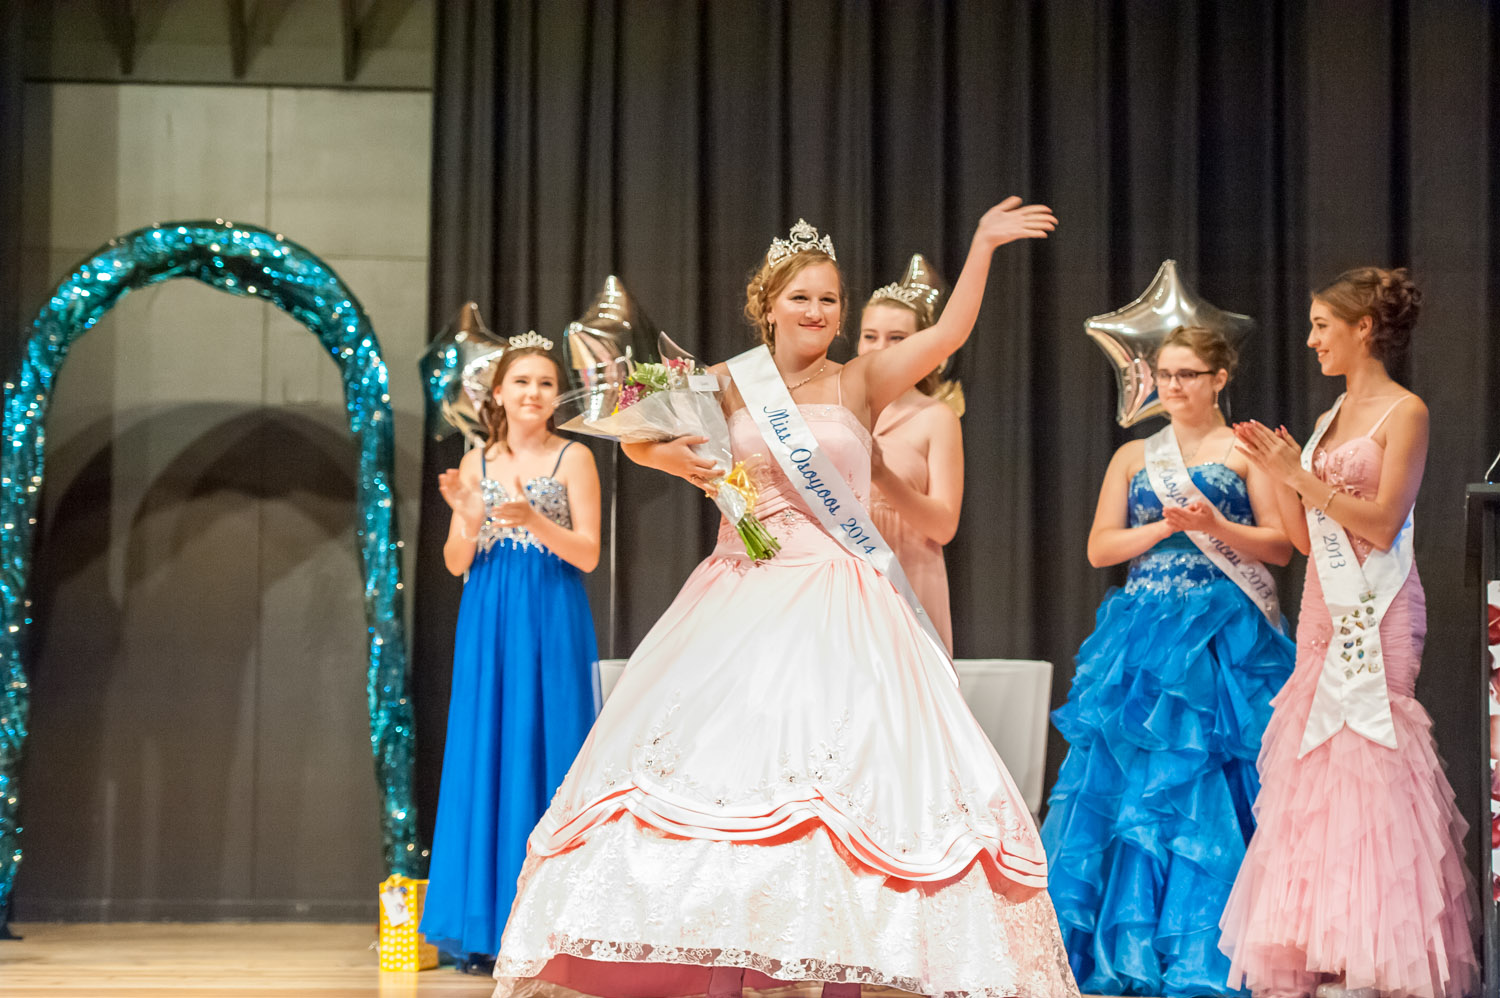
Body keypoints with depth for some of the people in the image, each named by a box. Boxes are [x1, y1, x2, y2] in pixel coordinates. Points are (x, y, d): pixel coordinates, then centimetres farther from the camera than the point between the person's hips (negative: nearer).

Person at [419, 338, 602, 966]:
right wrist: (469, 518, -11)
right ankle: (488, 928, 5)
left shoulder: (573, 459, 1)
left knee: (544, 759, -5)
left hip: (552, 624, -3)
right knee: (485, 760, 1)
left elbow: (587, 555, -4)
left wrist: (532, 519, -20)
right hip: (488, 625, 3)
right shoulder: (476, 463, 10)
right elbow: (456, 564, 9)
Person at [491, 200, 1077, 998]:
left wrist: (982, 244, -14)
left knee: (843, 775, -8)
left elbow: (949, 333, -7)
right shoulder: (729, 386, 7)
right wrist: (676, 458, -8)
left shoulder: (859, 384, 4)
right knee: (724, 775, -4)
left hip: (839, 609, -1)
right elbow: (640, 439, 13)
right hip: (743, 601, 1)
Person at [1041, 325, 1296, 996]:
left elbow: (1281, 547, 0)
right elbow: (1100, 548, 8)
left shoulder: (1246, 451, 6)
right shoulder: (1133, 457, 16)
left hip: (1224, 636, -3)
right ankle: (1129, 943, 0)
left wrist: (1215, 525, -14)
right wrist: (1167, 525, -6)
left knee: (1211, 781, -8)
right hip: (1146, 634, 3)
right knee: (1128, 778, -4)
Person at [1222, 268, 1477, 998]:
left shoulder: (1404, 413, -5)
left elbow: (1382, 523, -14)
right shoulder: (1334, 417, 17)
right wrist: (1276, 476, 3)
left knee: (1367, 763, -10)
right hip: (1325, 610, 8)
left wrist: (1303, 476, -15)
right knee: (1313, 774, 4)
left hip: (1375, 614, -8)